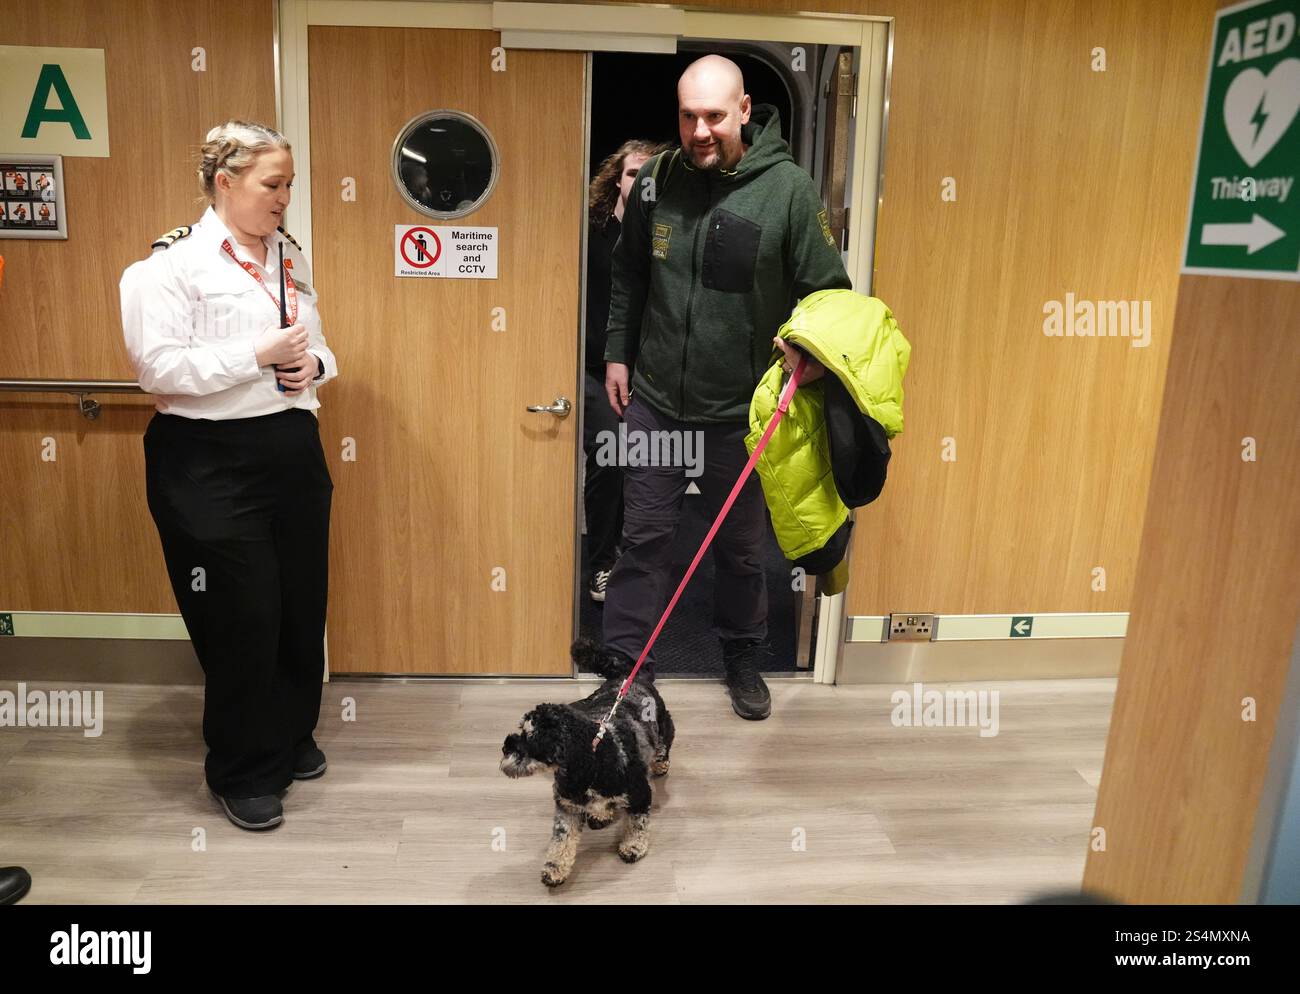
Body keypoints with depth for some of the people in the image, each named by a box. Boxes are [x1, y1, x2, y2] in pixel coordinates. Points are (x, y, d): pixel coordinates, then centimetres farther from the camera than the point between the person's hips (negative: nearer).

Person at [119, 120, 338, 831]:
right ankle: (244, 773, 20)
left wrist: (313, 363, -1)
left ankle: (292, 738, 34)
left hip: (294, 449, 7)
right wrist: (259, 354, -19)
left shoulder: (290, 258, 13)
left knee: (302, 603, 12)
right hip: (212, 460, -6)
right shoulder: (173, 261, -8)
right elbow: (157, 367, -15)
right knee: (242, 616, 1)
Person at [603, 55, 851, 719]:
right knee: (643, 537, 9)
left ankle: (741, 657, 38)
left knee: (741, 546, 15)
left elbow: (829, 290, -5)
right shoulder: (657, 181, -1)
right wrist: (617, 352, 11)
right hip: (654, 399, 2)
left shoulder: (788, 188, -10)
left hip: (739, 408, -2)